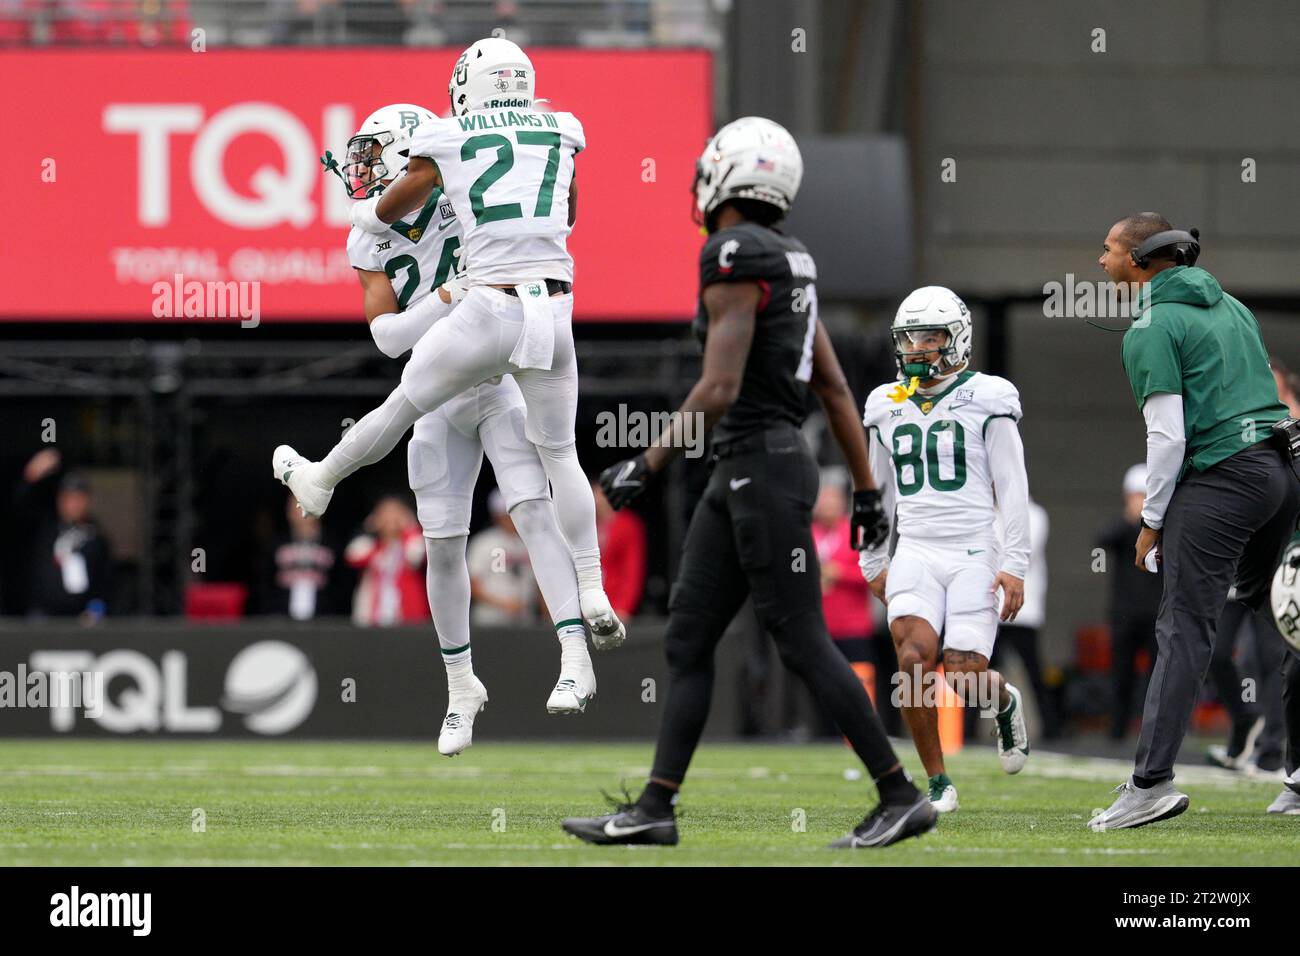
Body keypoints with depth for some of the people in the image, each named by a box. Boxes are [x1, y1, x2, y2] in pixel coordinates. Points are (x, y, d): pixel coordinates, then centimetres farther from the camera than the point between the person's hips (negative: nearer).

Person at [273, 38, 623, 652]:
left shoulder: (446, 144, 3)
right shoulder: (561, 134, 11)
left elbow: (384, 213, 20)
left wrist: (365, 212, 42)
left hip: (490, 309, -3)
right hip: (555, 313, 3)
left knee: (405, 404, 19)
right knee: (559, 453, 14)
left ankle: (318, 482, 42)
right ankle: (592, 595, 8)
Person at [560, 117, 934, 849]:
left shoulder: (735, 257, -15)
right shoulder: (788, 264, 15)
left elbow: (720, 388, -21)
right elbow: (837, 388, 17)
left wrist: (648, 466, -17)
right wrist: (867, 490, 20)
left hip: (762, 469, -10)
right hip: (745, 475, 10)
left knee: (804, 644, -6)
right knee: (688, 640, 8)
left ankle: (902, 797, -2)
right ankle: (655, 808, 7)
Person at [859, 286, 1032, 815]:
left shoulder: (985, 400, -2)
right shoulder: (888, 406, 11)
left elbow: (1012, 488, -3)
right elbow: (878, 491, 22)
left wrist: (1015, 566, -9)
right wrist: (873, 562, 24)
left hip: (974, 553, -3)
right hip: (915, 553, 3)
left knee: (964, 675, -11)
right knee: (915, 656, -20)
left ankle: (1004, 702, 28)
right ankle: (938, 785, -8)